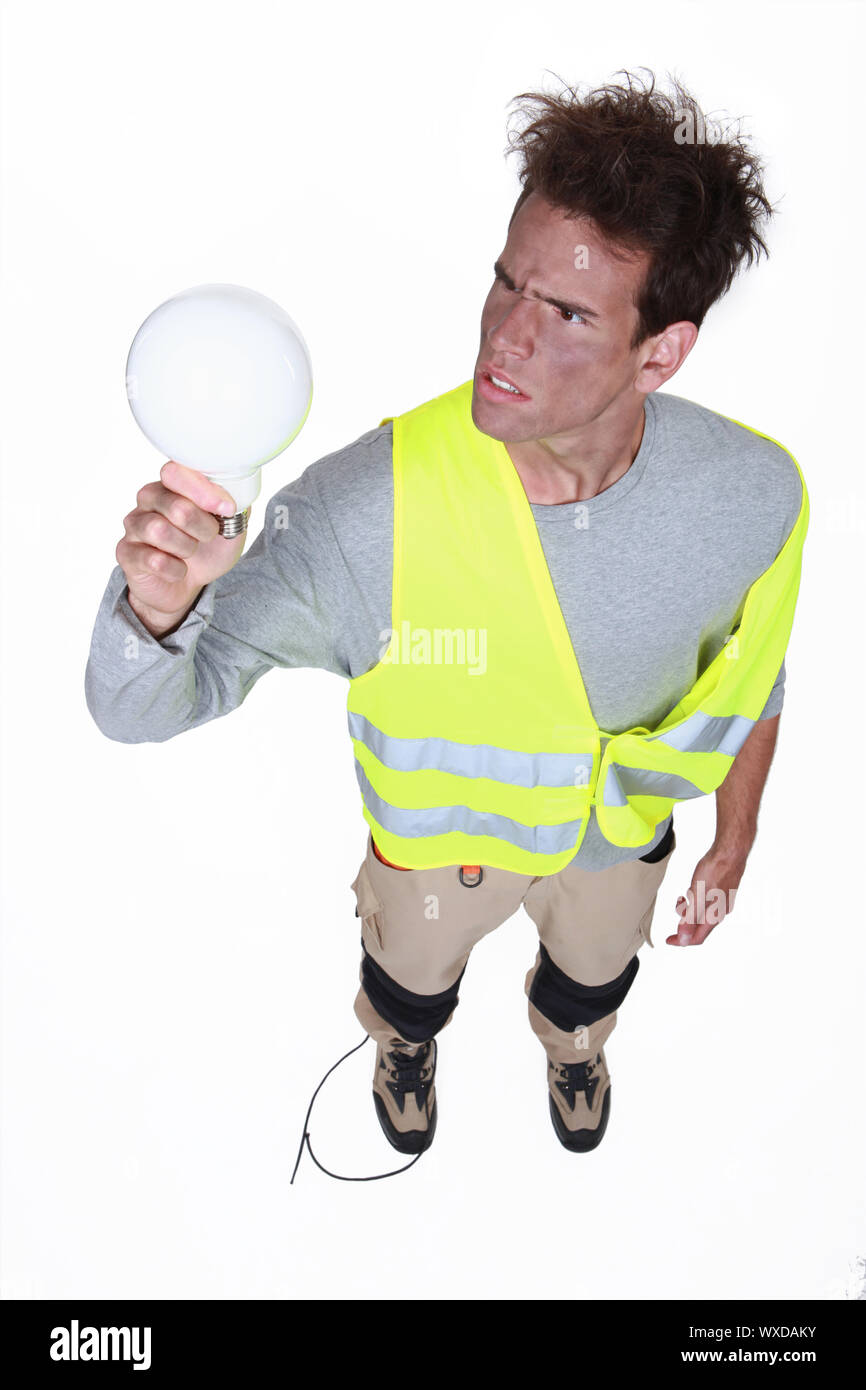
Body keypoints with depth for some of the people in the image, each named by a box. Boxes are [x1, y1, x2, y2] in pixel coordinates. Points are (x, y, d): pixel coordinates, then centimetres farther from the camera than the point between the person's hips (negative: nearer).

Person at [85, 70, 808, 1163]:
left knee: (593, 976, 35)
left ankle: (571, 1046, 76)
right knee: (413, 976, 32)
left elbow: (748, 675, -8)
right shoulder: (364, 508, -40)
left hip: (620, 831, 2)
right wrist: (157, 607, -58)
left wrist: (734, 842, 5)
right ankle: (404, 1046, 73)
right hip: (438, 828, -1)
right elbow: (142, 710, -34)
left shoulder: (754, 496, -30)